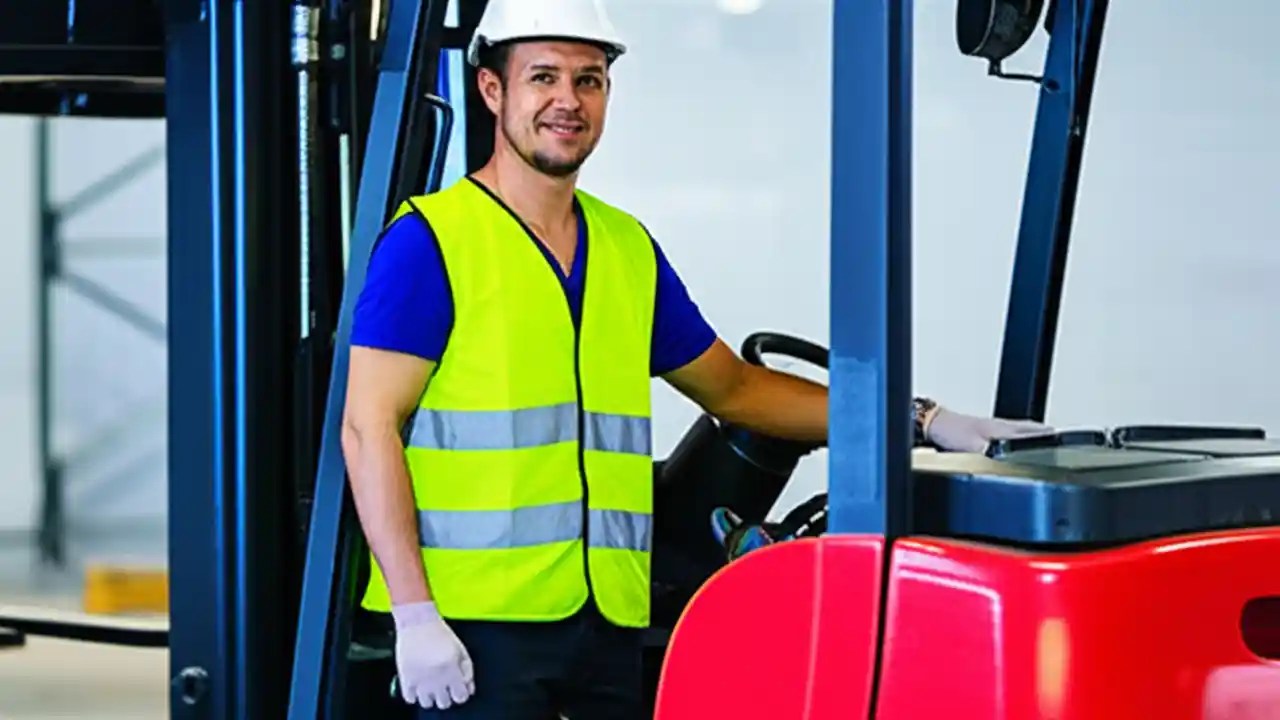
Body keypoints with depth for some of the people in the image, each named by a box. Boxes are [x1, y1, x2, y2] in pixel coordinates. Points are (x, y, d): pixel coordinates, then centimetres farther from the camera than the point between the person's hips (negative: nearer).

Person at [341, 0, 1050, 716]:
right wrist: (415, 615, -15)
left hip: (610, 622, 5)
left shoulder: (631, 250, 14)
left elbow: (735, 389, 23)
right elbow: (370, 427, -7)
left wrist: (924, 421, 16)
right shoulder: (428, 240, -3)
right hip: (473, 623, -5)